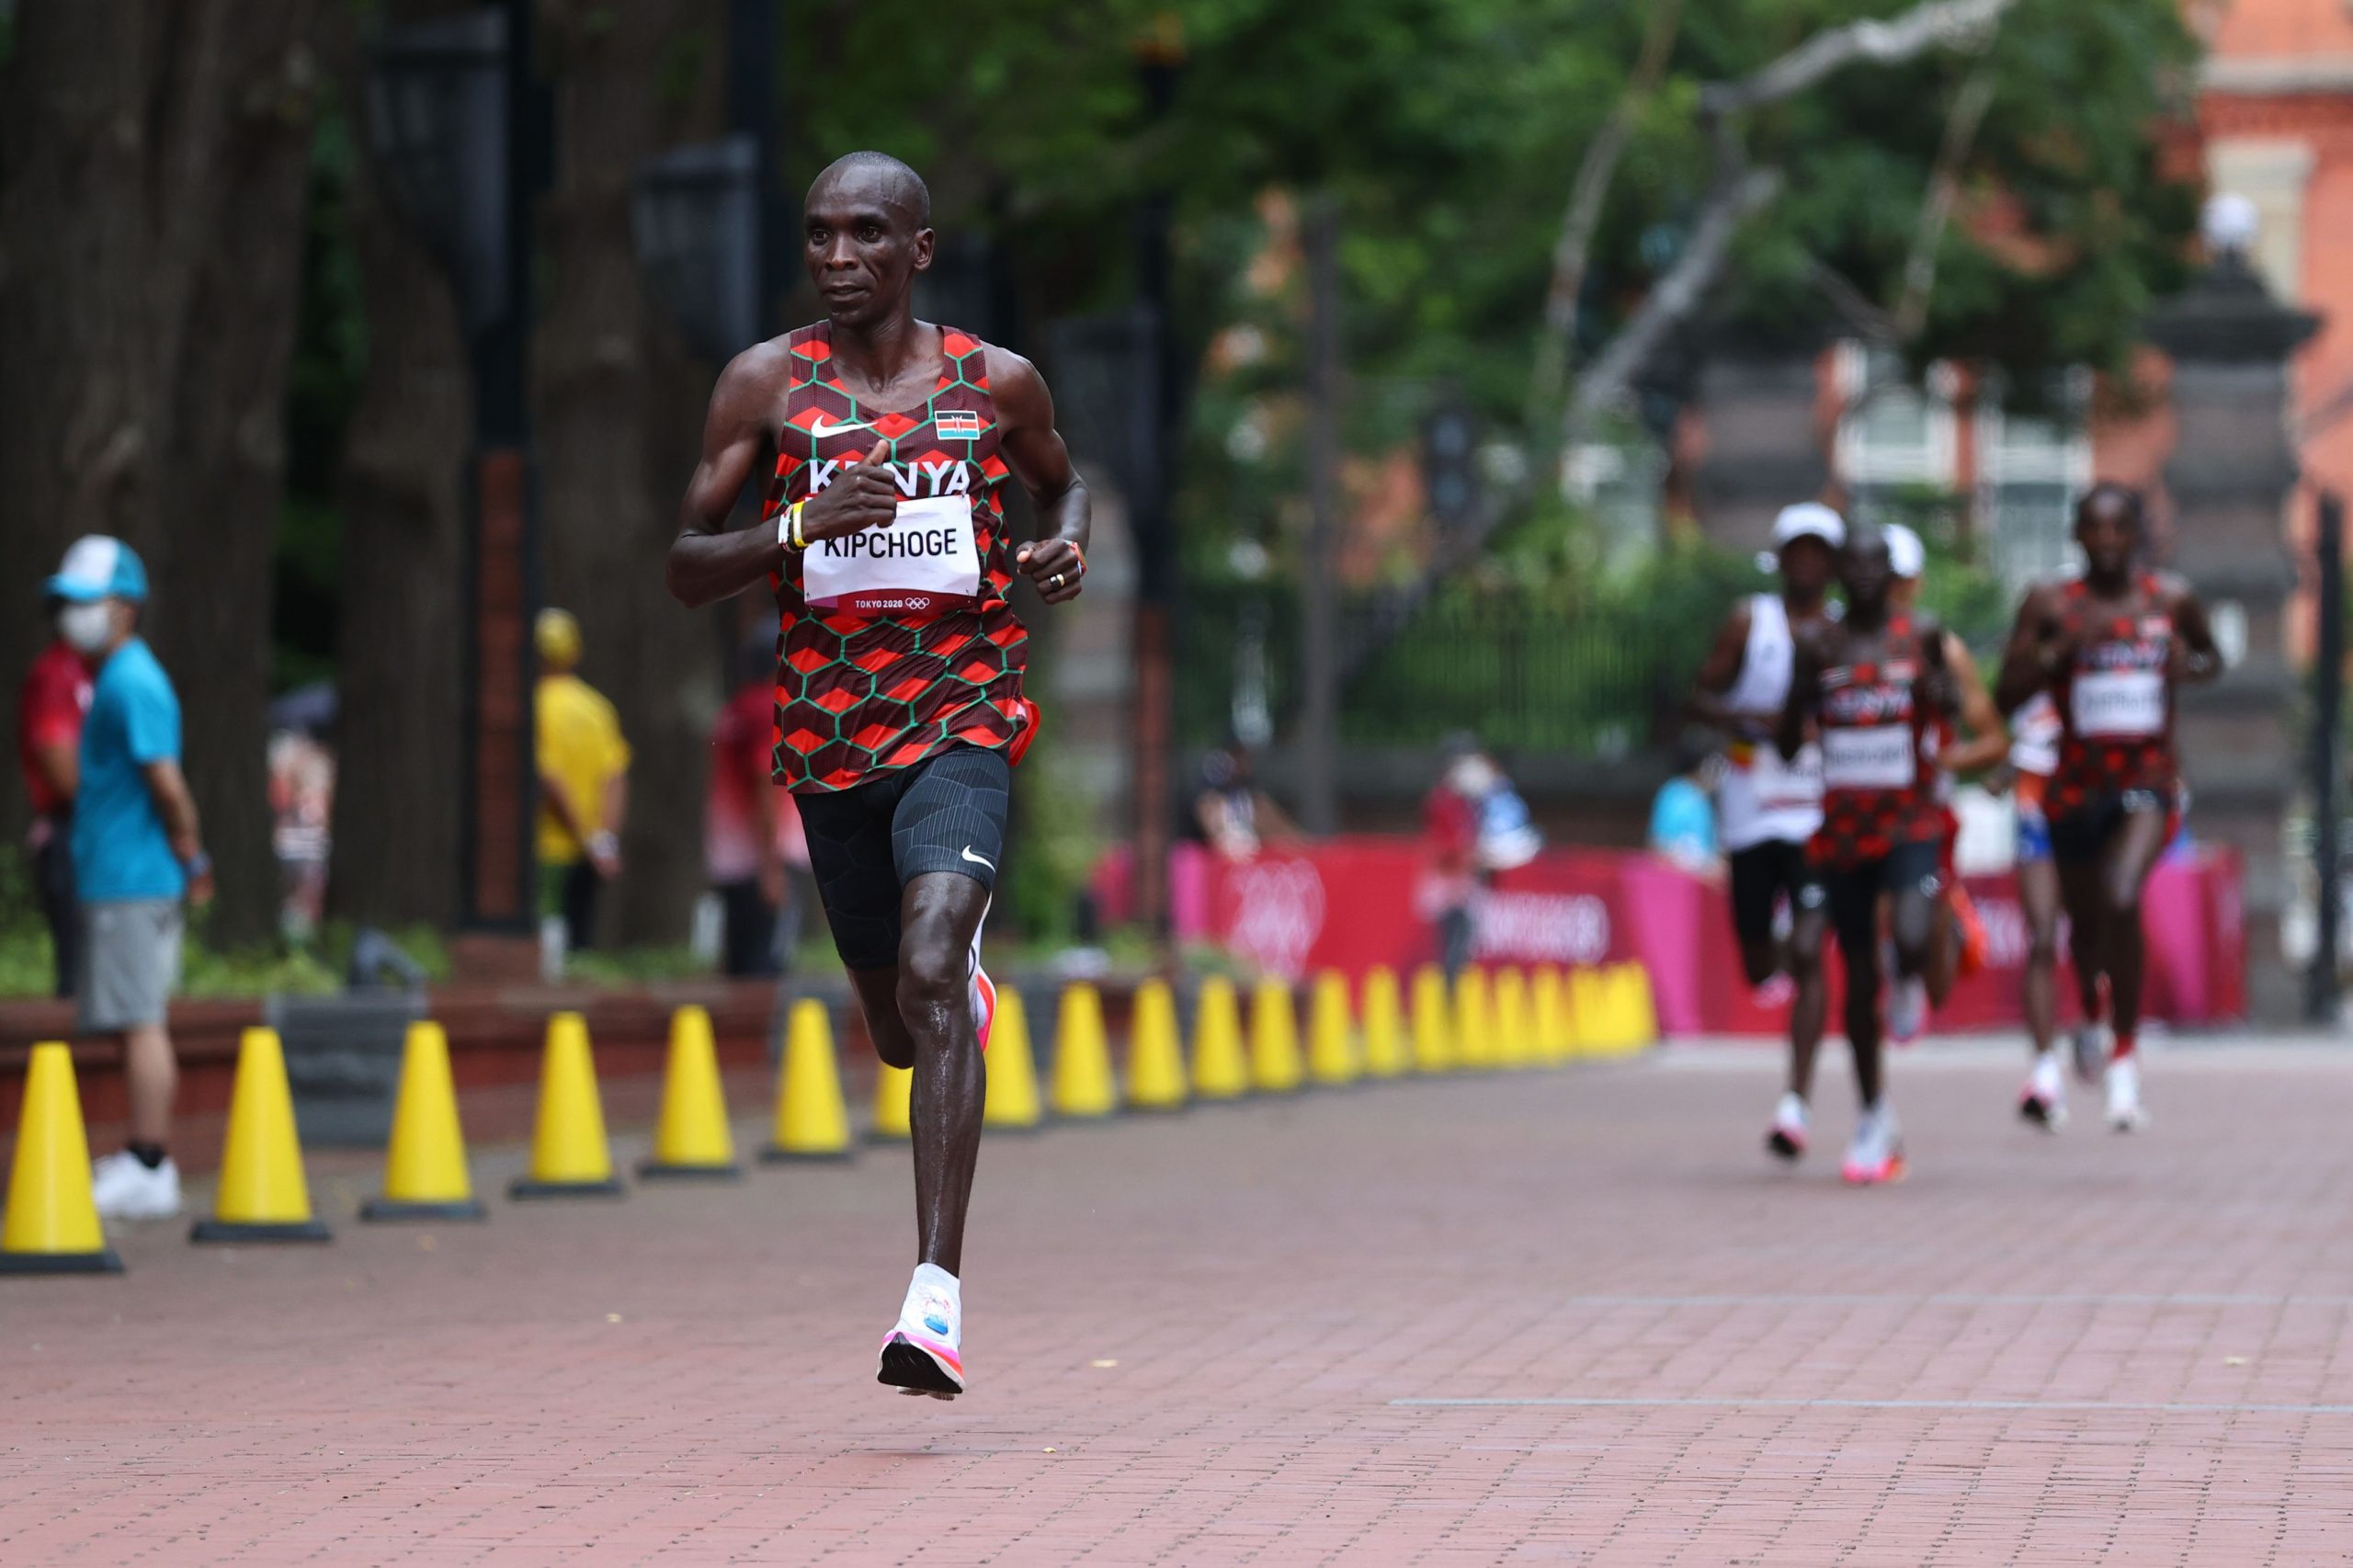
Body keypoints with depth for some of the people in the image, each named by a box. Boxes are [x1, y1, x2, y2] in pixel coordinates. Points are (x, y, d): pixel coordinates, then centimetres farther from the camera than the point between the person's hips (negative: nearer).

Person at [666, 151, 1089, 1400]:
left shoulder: (997, 384, 2)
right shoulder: (768, 383, 0)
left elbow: (1062, 484, 23)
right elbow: (685, 569, -1)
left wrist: (1065, 547, -1)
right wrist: (800, 527, -20)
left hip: (962, 721, -2)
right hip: (830, 731, 2)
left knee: (928, 974, -25)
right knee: (899, 1029, 14)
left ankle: (936, 1297, -30)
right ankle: (969, 993, 55)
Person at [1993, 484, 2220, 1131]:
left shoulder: (2172, 600, 2)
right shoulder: (2050, 604, -1)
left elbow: (2212, 657, 22)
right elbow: (2006, 695, -4)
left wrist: (2190, 666, -1)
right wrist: (2061, 651, -19)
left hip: (2149, 783, -2)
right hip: (2078, 782, 2)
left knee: (2123, 901, -27)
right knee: (2085, 924, 15)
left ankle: (2125, 1054, -18)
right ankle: (2093, 1014, 50)